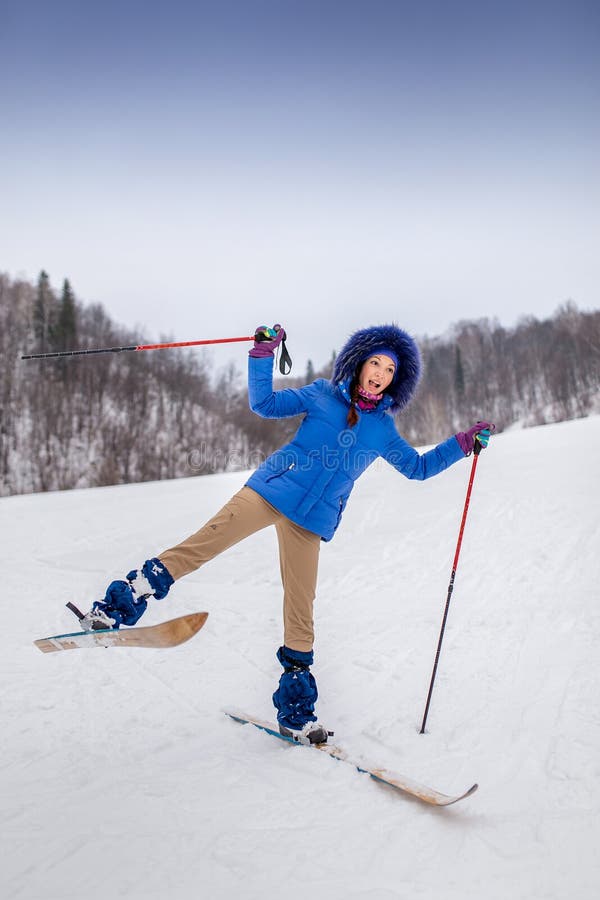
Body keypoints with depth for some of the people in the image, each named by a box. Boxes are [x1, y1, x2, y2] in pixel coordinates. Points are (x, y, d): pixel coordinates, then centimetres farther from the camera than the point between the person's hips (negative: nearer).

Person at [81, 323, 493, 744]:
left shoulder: (383, 429, 14)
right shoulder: (322, 394, 7)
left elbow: (419, 467, 22)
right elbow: (264, 403, 4)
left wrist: (464, 443, 14)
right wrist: (263, 353, -6)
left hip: (312, 520, 2)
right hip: (271, 490, -2)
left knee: (301, 615, 3)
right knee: (203, 544, -22)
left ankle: (296, 711, 17)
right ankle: (116, 607, -16)